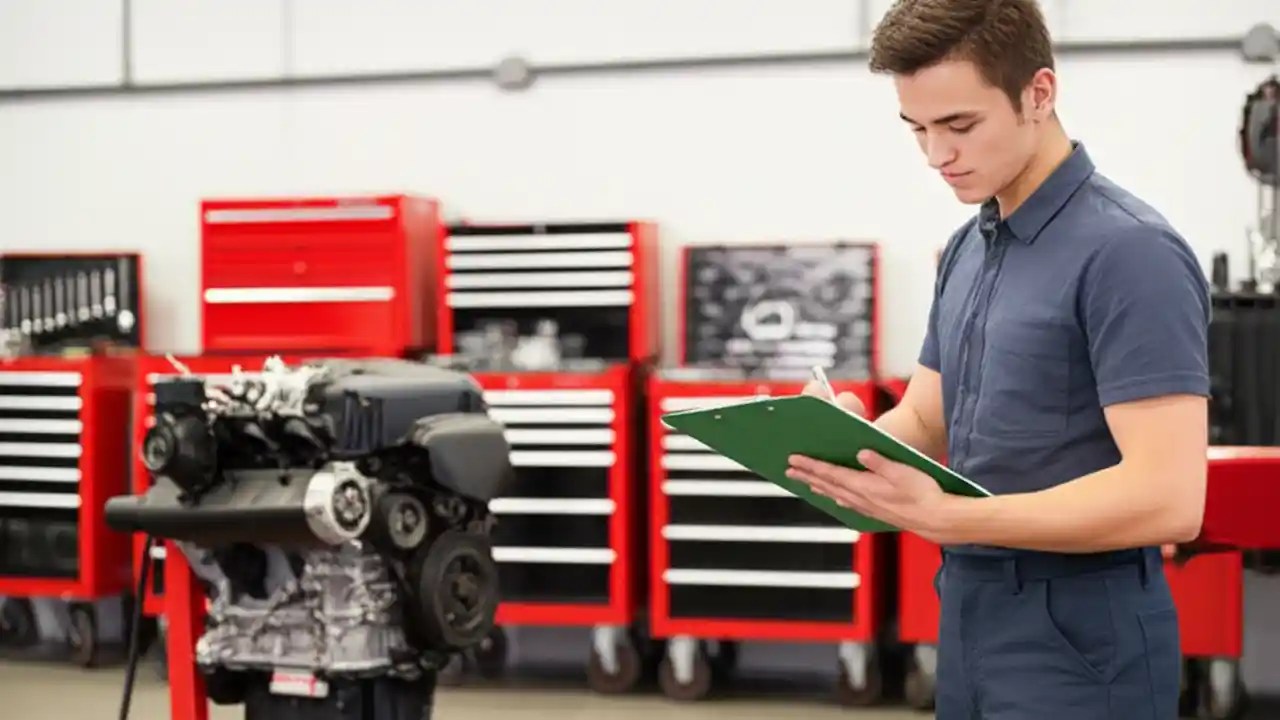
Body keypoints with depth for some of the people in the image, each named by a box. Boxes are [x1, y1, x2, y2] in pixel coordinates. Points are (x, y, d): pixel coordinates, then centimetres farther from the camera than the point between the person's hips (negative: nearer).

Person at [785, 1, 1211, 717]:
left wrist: (947, 517, -29)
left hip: (1079, 644, -8)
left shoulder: (1129, 252, -17)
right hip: (971, 623, 8)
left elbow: (1168, 498, -24)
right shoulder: (968, 249, 11)